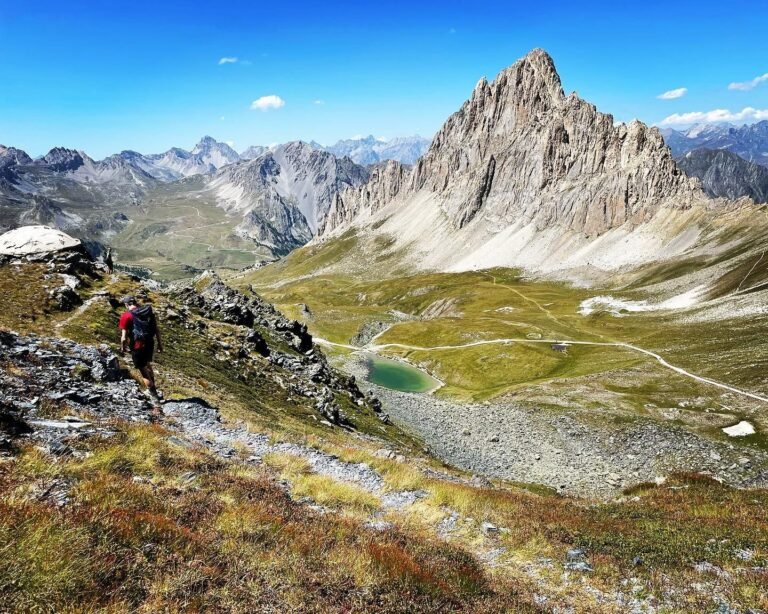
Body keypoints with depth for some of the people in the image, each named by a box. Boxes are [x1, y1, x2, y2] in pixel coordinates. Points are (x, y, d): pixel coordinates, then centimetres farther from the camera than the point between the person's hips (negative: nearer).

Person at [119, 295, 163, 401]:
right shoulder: (148, 311, 3)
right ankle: (152, 390, 41)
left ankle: (154, 395, 17)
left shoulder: (126, 316, -11)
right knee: (148, 365, 28)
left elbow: (124, 337, -13)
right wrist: (159, 343, 14)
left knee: (143, 370, 10)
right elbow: (156, 329, 5)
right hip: (150, 343, 6)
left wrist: (123, 347, 5)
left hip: (138, 346, -6)